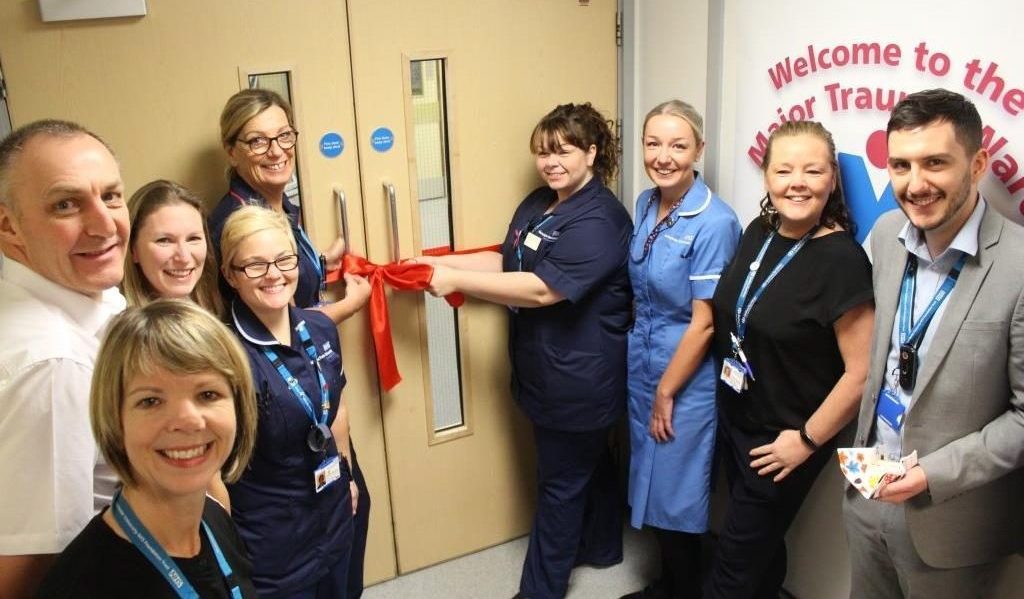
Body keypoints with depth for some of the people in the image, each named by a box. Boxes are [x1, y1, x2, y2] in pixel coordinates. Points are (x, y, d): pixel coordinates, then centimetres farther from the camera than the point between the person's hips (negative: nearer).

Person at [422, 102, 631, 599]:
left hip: (579, 377, -9)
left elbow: (541, 289, -30)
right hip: (546, 368, 9)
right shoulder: (538, 203, 6)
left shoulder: (599, 220, -23)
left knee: (560, 483, 6)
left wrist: (456, 279, -27)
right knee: (587, 461, 25)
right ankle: (600, 546, 46)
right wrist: (439, 262, -5)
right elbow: (506, 261, 9)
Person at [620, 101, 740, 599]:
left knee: (675, 496, 9)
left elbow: (703, 322, -19)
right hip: (641, 364, 7)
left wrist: (666, 392, -12)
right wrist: (643, 368, 12)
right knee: (649, 486, 20)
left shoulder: (714, 222, -21)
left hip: (686, 376, -7)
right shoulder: (645, 204, 1)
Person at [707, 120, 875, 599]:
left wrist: (808, 439, -15)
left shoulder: (843, 259, -22)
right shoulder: (758, 232, -1)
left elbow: (863, 371, -22)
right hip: (733, 420, 6)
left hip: (782, 440, -6)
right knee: (761, 545, 24)